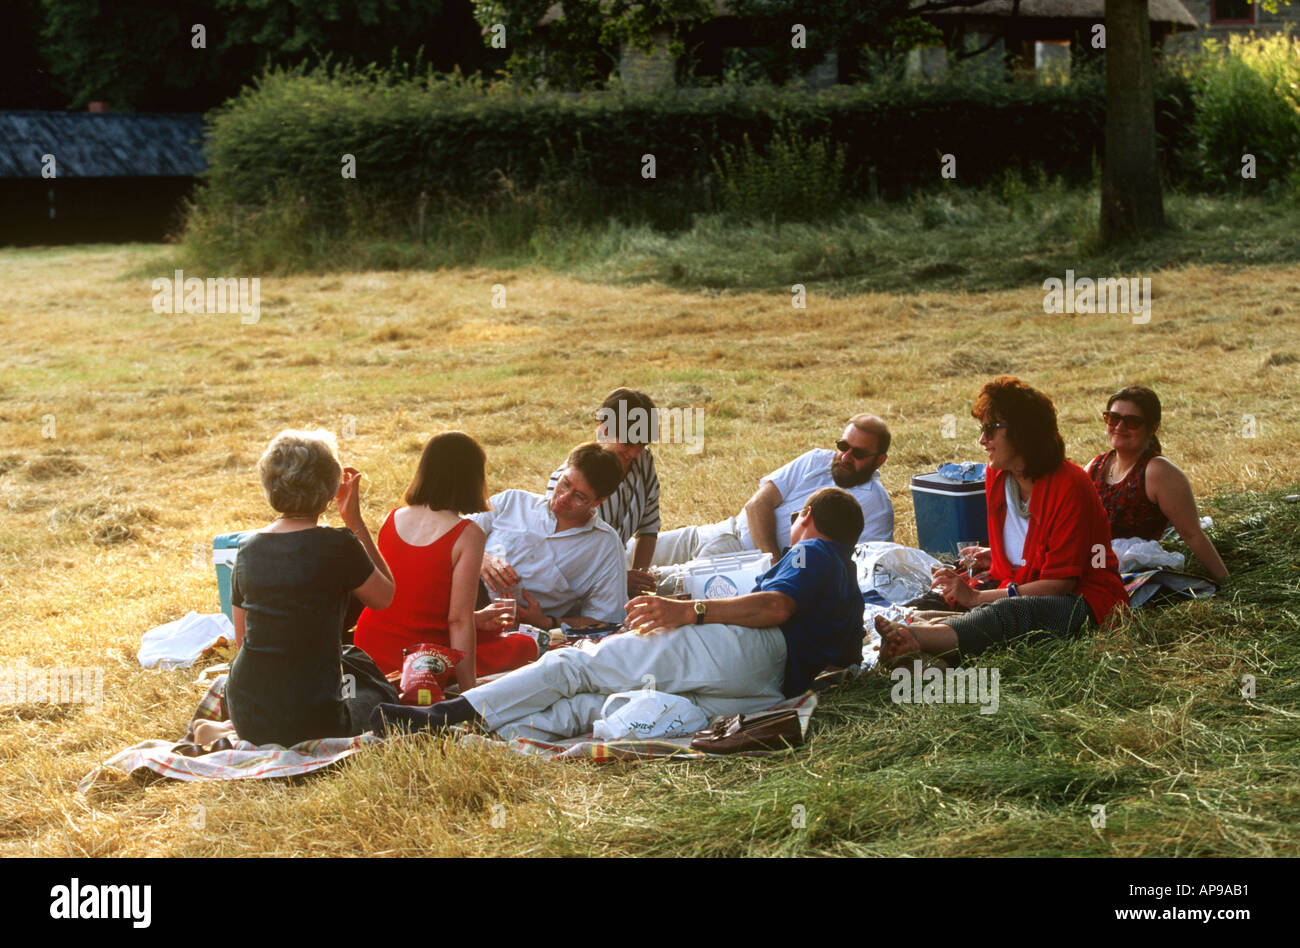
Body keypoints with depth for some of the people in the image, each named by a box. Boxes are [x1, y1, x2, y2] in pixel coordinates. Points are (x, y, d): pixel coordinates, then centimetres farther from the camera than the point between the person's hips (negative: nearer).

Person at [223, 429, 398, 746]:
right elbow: (384, 596, 5)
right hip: (310, 721, -6)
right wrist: (355, 521, 6)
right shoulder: (338, 545, -14)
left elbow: (241, 638, 12)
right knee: (379, 696, 27)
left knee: (354, 660, 32)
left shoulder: (248, 547, 3)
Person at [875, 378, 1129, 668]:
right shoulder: (996, 476, 9)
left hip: (1088, 602, -7)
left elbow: (1060, 582, -18)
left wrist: (976, 597, -22)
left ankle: (916, 639, -64)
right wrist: (992, 557, 7)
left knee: (1008, 613, -39)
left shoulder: (1069, 485, -15)